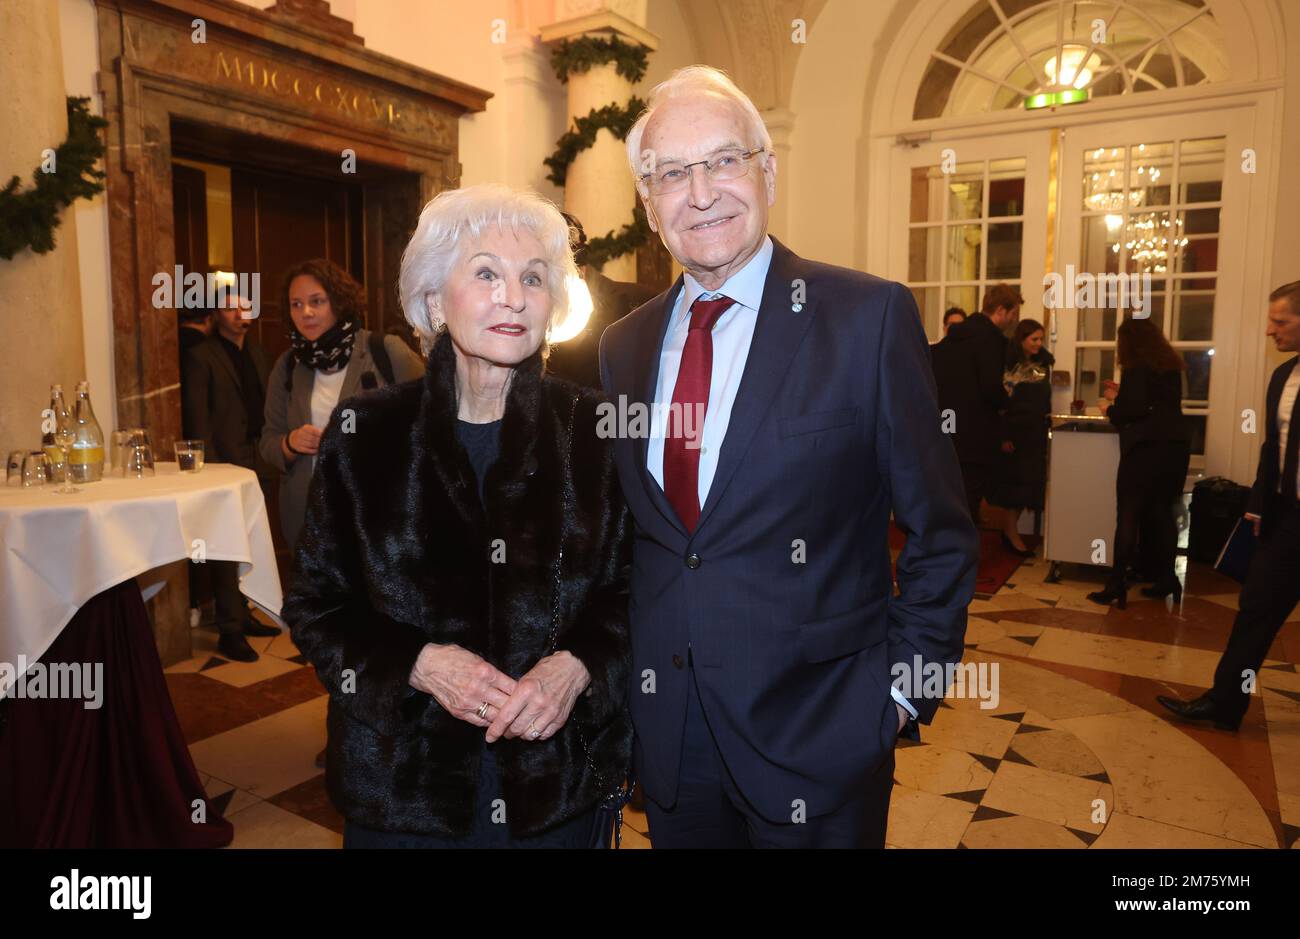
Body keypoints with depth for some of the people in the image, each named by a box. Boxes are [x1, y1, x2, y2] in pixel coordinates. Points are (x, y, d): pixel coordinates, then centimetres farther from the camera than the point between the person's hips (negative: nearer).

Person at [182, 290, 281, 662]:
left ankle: (241, 615, 24)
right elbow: (197, 420, -9)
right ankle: (229, 632, 3)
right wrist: (212, 468, -14)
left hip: (254, 464, 7)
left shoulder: (256, 351, 15)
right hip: (224, 464, -6)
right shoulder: (201, 356, -6)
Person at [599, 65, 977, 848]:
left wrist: (904, 689, -7)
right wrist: (628, 666, 6)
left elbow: (939, 532, -6)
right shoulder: (624, 345, 3)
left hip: (816, 736, -3)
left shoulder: (871, 316, -11)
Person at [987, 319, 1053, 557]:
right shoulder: (1008, 364, -9)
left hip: (1036, 433, 6)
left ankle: (1009, 531, 15)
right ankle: (1011, 534, 6)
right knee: (1014, 481, -2)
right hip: (1014, 432, -6)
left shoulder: (1043, 363, 10)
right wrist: (1003, 436, -18)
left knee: (1029, 481, 6)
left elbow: (1044, 397, 18)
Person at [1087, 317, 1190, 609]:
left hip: (1148, 446, -7)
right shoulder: (1171, 366, 16)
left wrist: (1111, 409, 5)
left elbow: (1132, 410, -14)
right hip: (1175, 444, 7)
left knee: (1129, 515, -5)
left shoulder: (1137, 367, -5)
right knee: (1161, 513, 14)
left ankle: (1117, 587, -6)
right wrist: (1121, 397, 29)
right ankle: (1166, 579, 18)